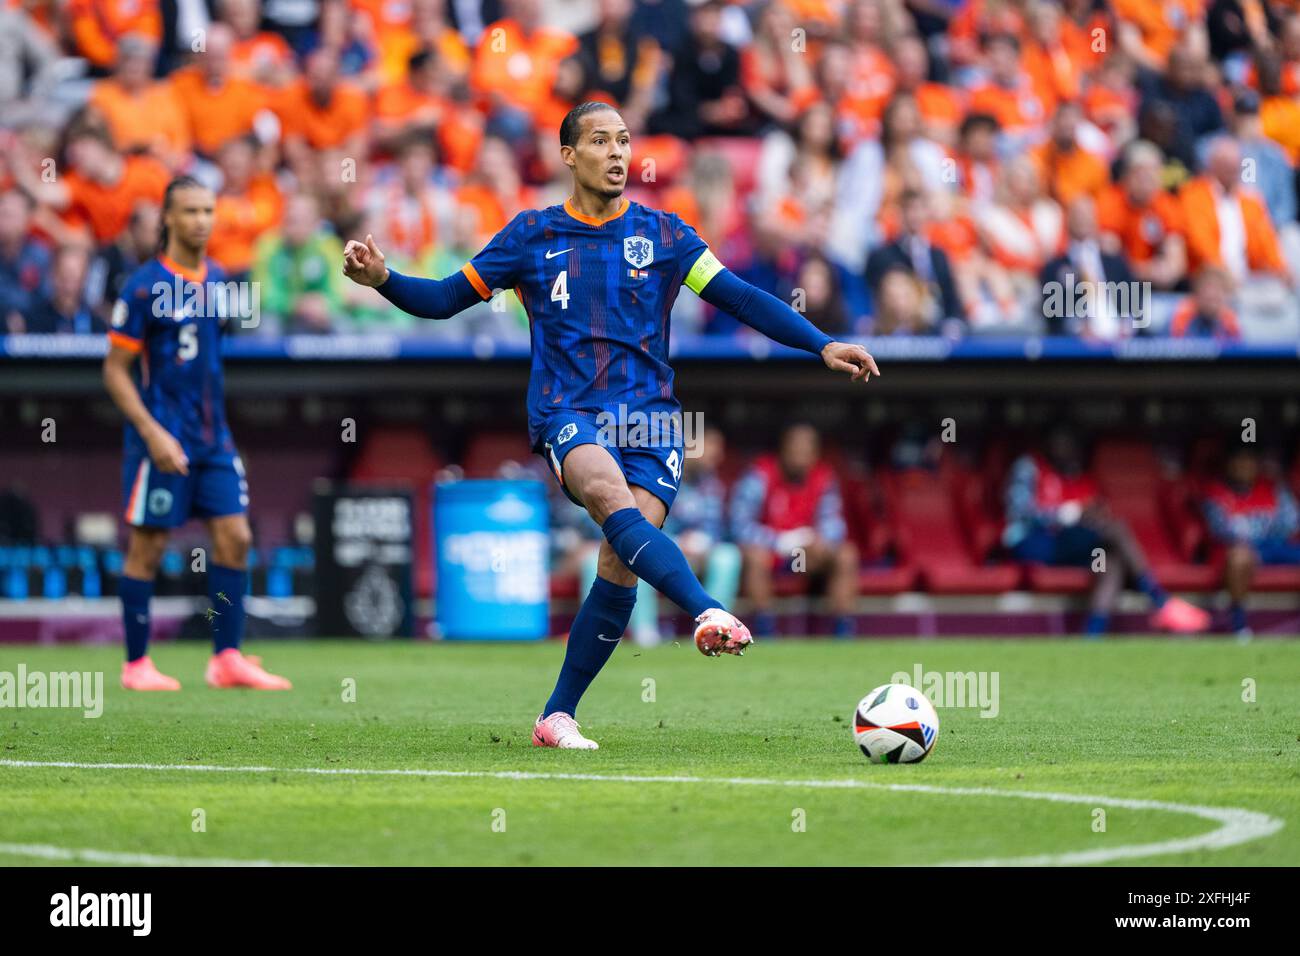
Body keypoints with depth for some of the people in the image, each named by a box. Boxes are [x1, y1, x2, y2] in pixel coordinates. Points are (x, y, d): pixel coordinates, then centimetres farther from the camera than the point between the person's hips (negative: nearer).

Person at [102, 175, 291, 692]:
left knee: (234, 537, -1)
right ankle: (136, 665, 9)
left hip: (213, 436, 7)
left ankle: (227, 659, 3)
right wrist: (153, 433, -18)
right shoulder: (145, 285, -11)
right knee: (149, 547, -1)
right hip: (162, 440, -7)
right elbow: (115, 370, -10)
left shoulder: (215, 278, 9)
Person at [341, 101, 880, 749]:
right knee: (610, 495, -35)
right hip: (566, 413, -2)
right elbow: (445, 299, 13)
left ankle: (558, 717, -3)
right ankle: (710, 614, -52)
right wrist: (383, 279, -5)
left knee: (620, 567, -15)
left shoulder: (663, 235, 10)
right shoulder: (533, 235, 10)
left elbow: (742, 300, 7)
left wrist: (821, 346, -4)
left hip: (647, 414, 2)